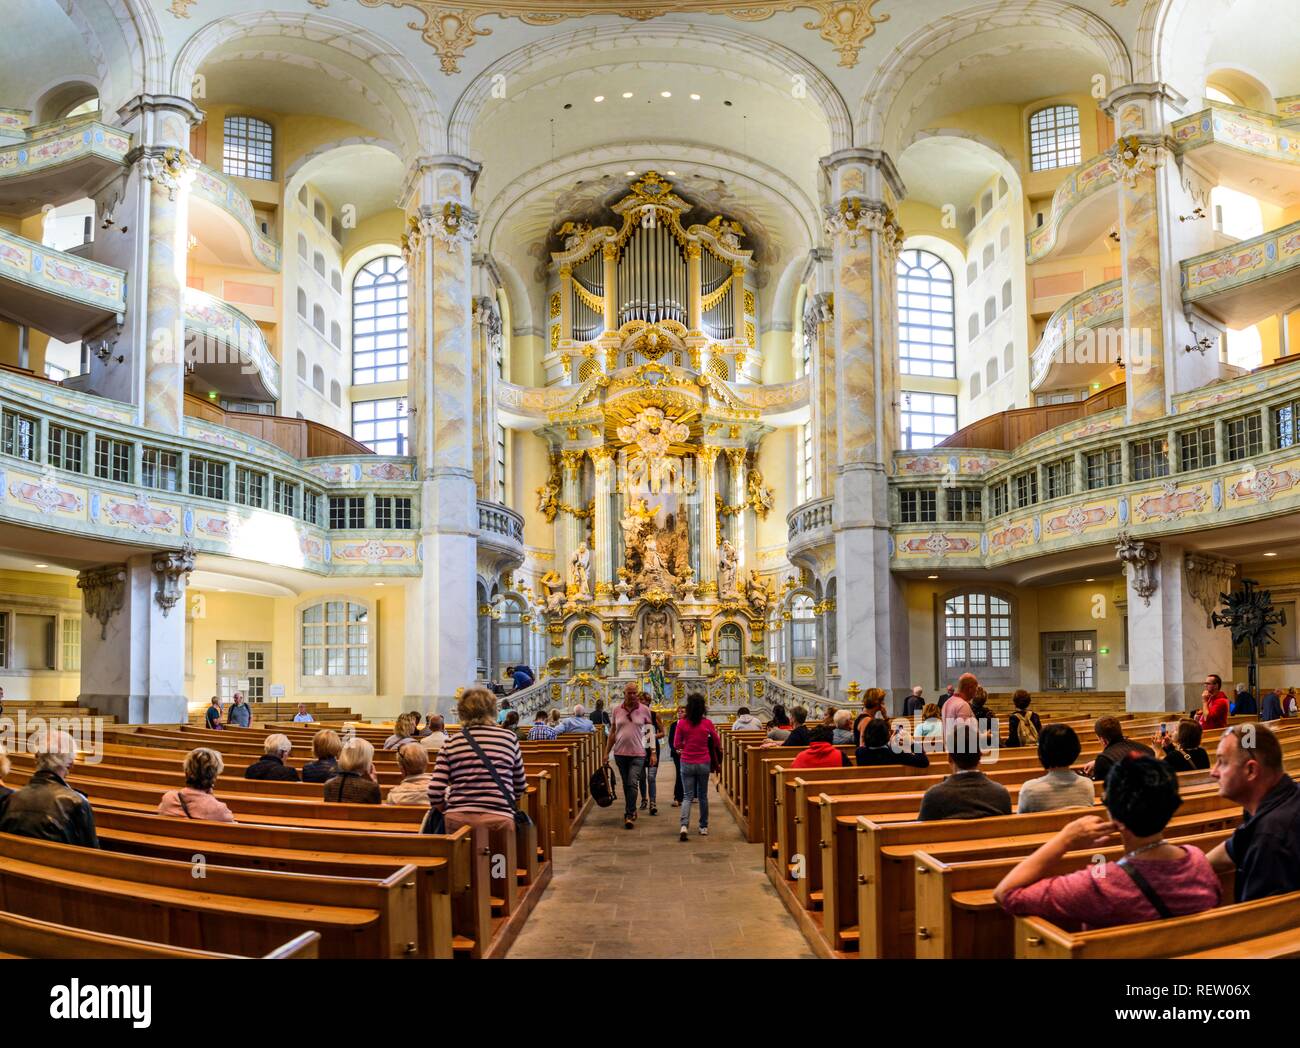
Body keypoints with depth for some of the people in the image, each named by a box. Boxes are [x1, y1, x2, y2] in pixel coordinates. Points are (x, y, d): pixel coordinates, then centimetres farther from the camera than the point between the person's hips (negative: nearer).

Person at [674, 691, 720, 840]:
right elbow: (718, 744, 4)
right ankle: (703, 827, 22)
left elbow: (676, 744, -2)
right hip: (704, 763, 0)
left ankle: (684, 825, -17)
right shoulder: (707, 723, -7)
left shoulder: (682, 723, -8)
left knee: (687, 796, 3)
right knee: (703, 796, 15)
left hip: (687, 763, 0)